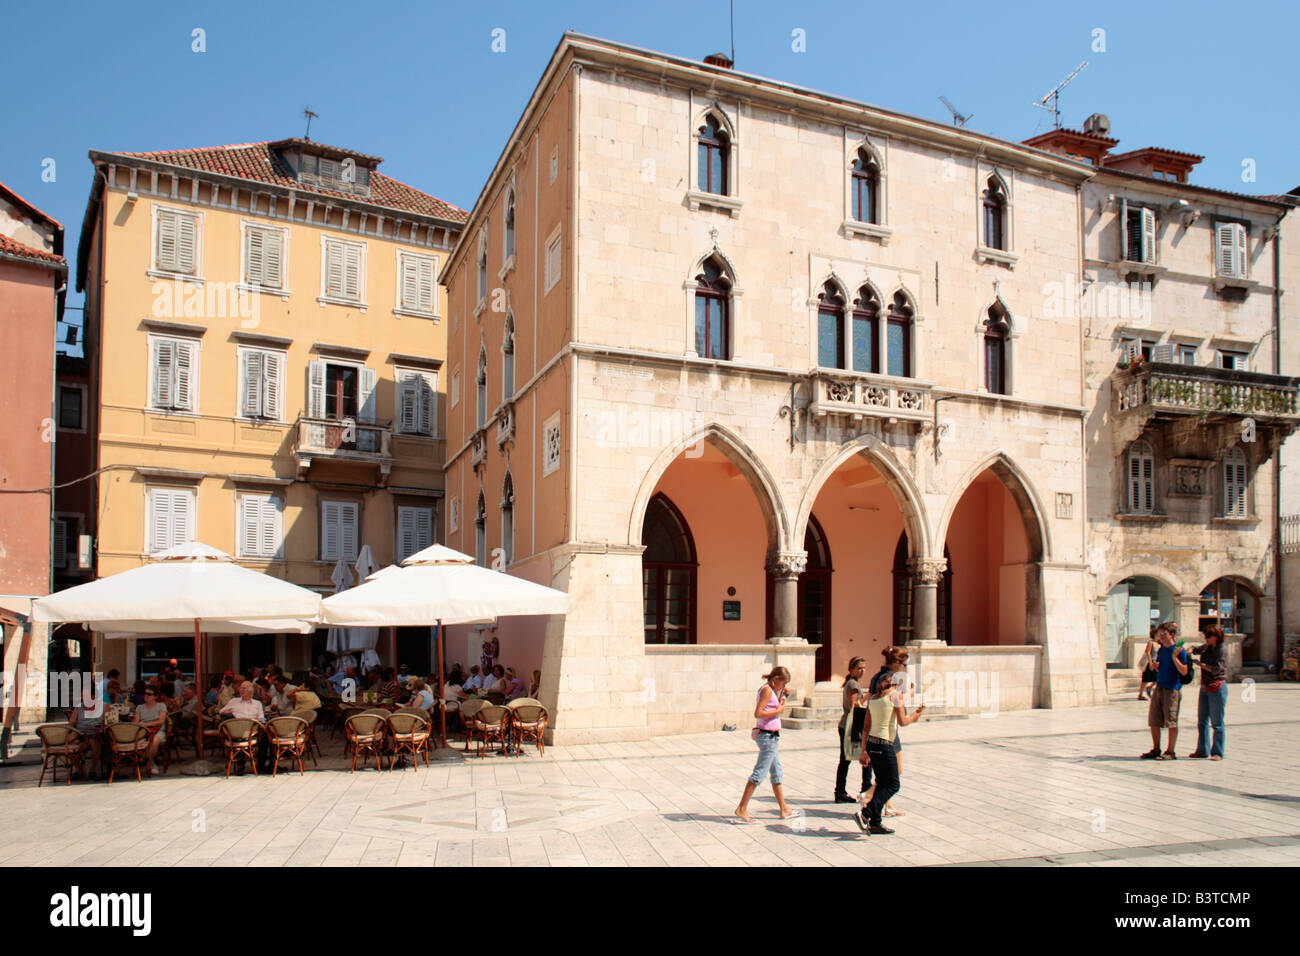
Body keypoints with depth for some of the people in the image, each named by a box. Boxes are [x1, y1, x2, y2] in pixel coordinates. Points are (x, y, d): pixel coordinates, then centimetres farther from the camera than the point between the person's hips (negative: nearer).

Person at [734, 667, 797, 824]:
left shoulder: (771, 690, 14)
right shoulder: (767, 690, -15)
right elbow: (758, 713, -23)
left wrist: (782, 696, 13)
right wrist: (778, 711, -16)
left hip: (771, 736, 11)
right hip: (768, 736, -11)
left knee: (776, 772, 17)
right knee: (760, 772, -8)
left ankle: (784, 809, 27)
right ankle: (741, 809, -6)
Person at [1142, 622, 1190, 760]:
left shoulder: (1179, 650, -8)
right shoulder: (1161, 650, 13)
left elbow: (1184, 671, -14)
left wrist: (1174, 657, -24)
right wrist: (1155, 666, 3)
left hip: (1172, 689, -7)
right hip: (1159, 687, 7)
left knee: (1171, 722, -2)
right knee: (1153, 721, 8)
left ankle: (1170, 752, 6)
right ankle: (1156, 750, 18)